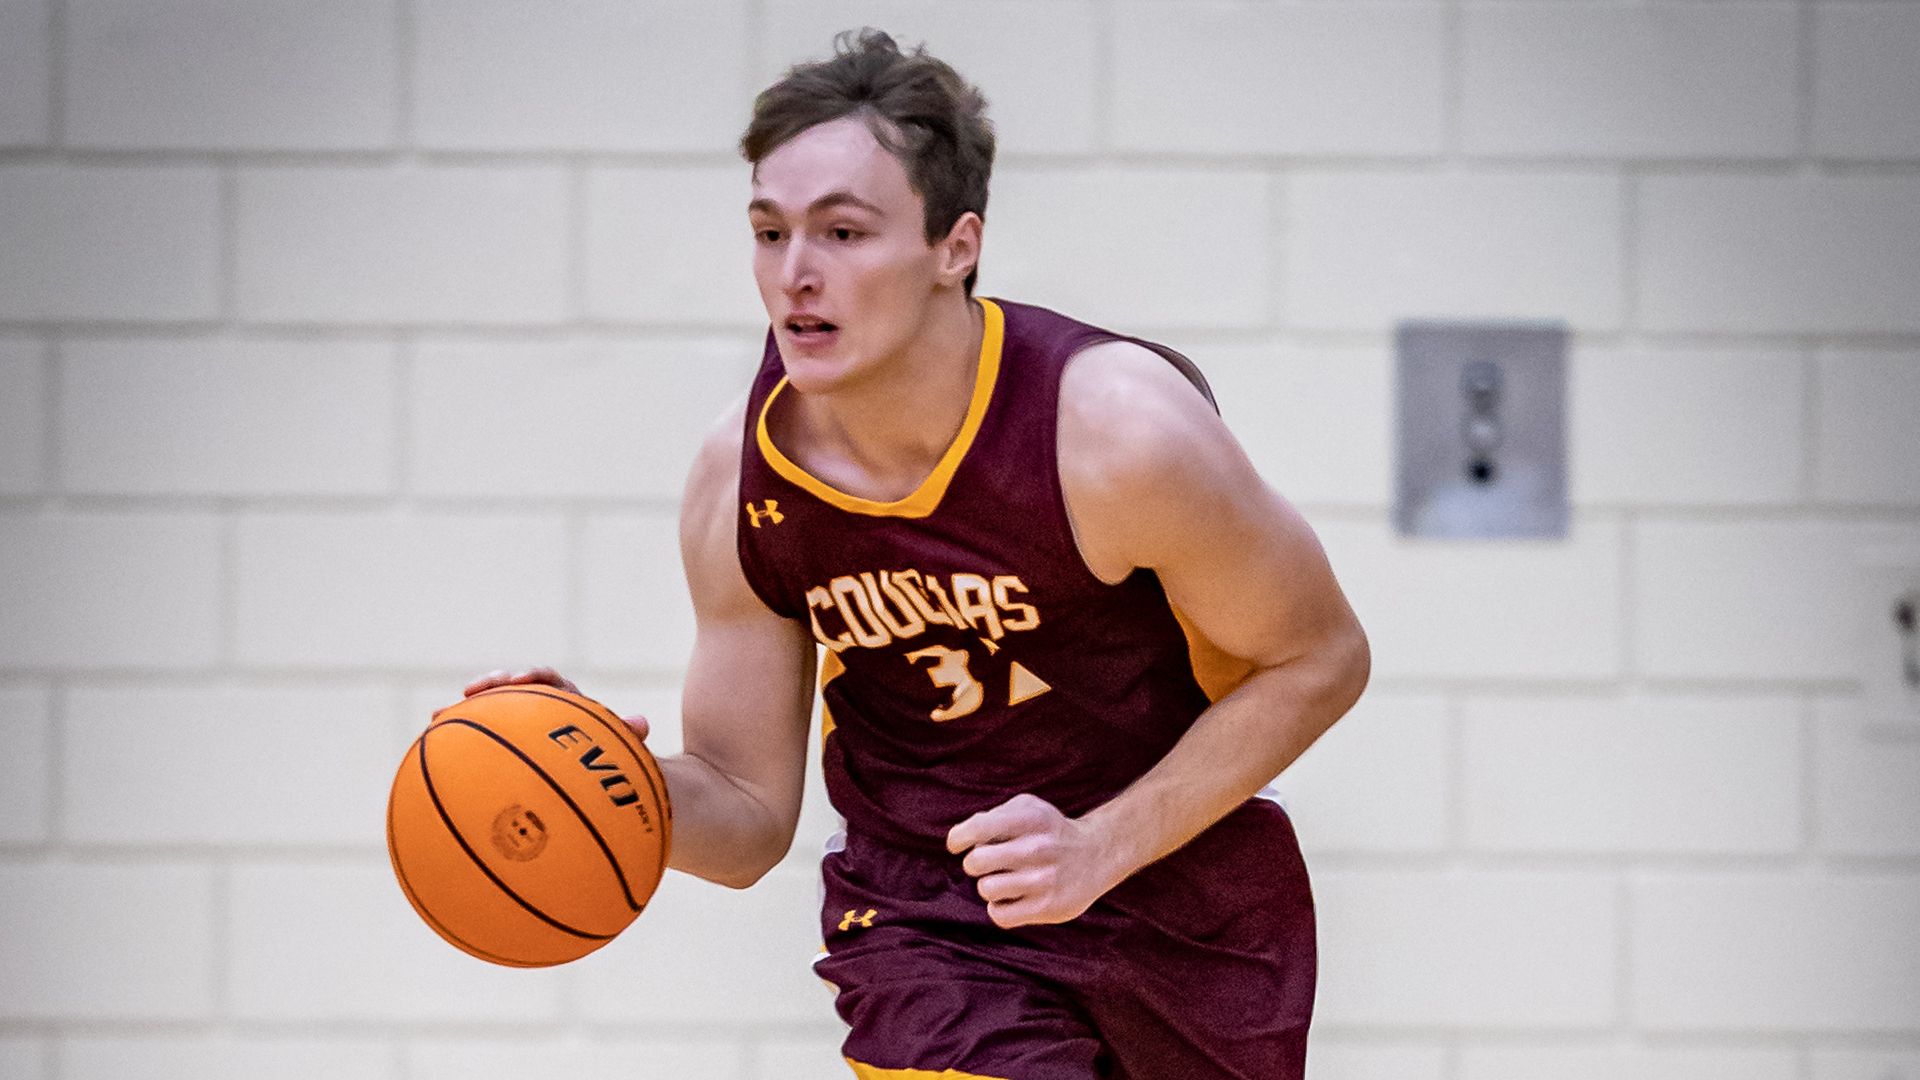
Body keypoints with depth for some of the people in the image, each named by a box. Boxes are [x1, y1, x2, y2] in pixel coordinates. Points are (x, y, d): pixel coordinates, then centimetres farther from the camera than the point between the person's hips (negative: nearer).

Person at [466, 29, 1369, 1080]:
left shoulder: (1116, 431, -25)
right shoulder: (741, 484, -13)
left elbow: (1318, 659, -12)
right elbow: (747, 815, -3)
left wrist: (1101, 846, -23)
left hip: (1178, 882, 0)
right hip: (923, 908, 1)